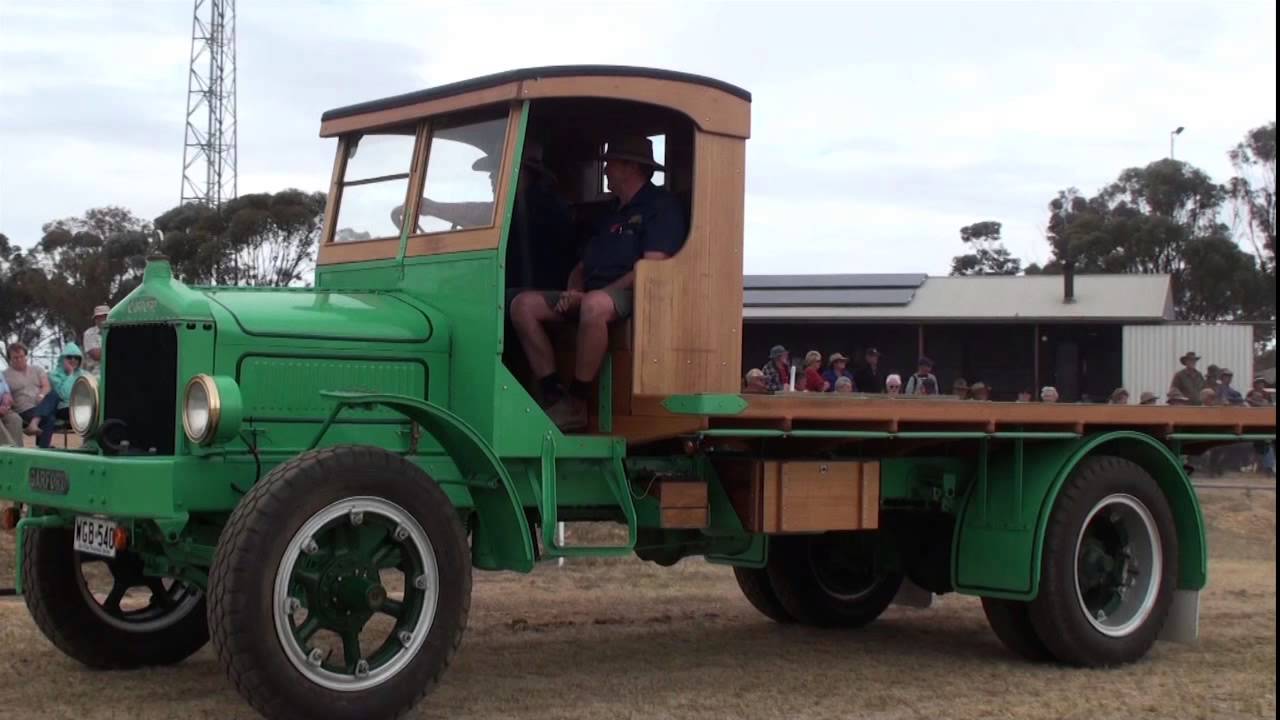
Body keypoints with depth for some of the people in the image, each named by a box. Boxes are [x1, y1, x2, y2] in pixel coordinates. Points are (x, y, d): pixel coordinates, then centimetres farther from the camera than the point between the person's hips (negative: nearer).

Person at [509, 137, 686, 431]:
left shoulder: (661, 206, -1)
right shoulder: (612, 214, 28)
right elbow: (582, 267, 26)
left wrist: (590, 294, -15)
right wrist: (573, 293, 1)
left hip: (632, 296, -9)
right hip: (592, 294, 9)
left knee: (594, 305, -42)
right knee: (523, 304, -9)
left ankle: (576, 404, -31)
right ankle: (551, 395, -19)